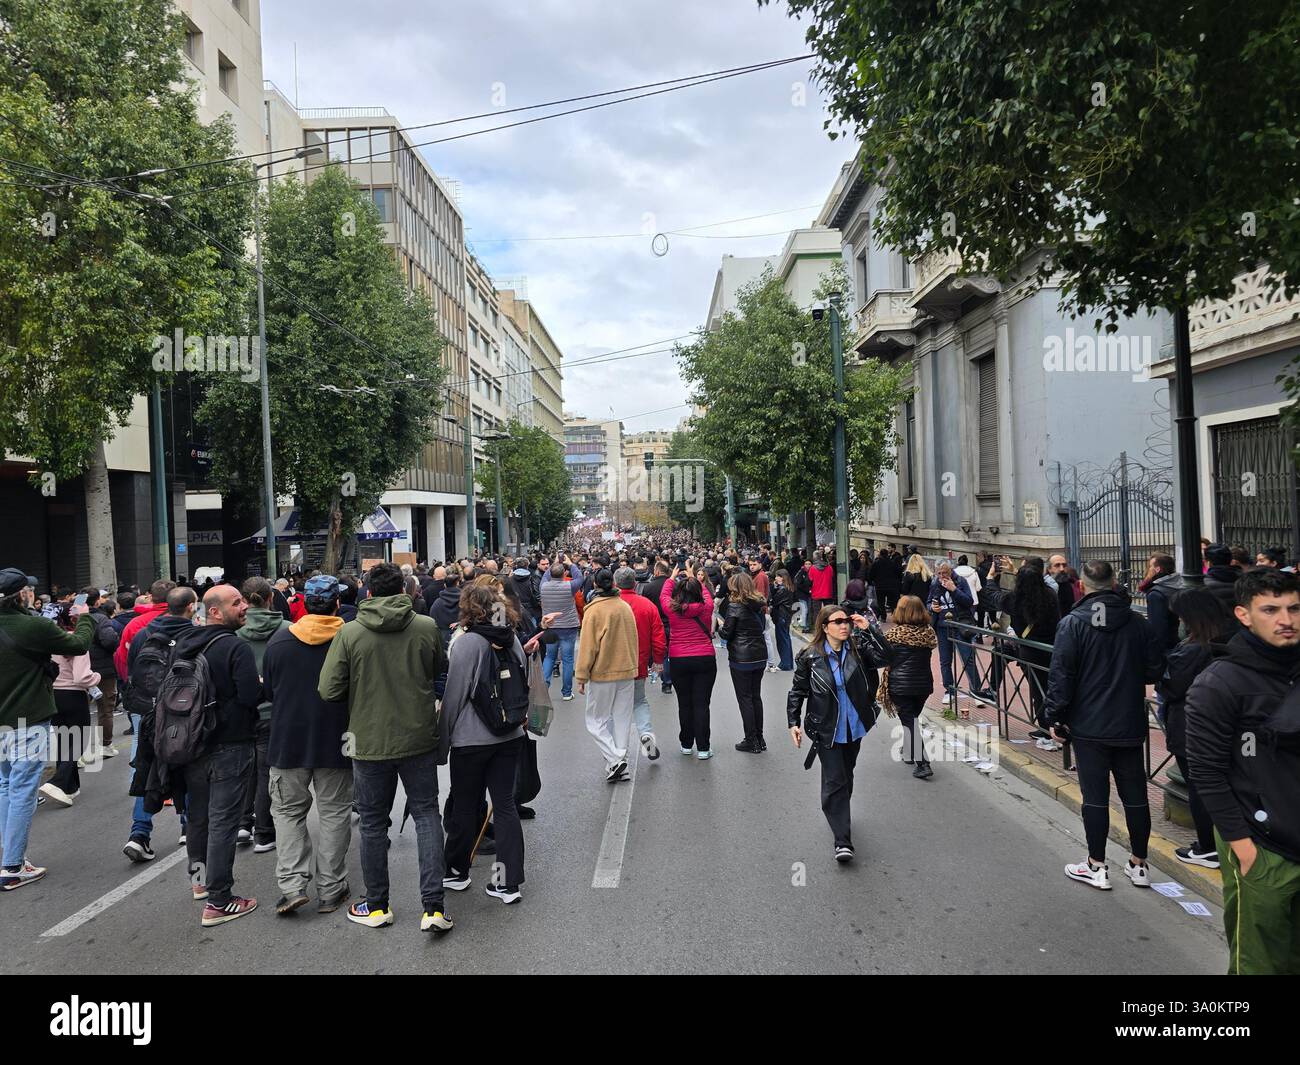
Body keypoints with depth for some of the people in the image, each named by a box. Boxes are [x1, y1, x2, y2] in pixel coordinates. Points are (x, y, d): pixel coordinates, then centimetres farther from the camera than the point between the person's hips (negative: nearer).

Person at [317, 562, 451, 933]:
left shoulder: (350, 633, -12)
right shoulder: (427, 627, -8)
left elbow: (328, 690, -11)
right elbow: (441, 672, 8)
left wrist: (359, 690, 9)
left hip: (370, 742, 0)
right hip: (419, 738, 1)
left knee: (373, 823, 14)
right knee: (426, 814, 11)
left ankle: (376, 906, 28)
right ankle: (433, 905, 4)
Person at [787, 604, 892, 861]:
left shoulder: (858, 647, -4)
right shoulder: (810, 656, -10)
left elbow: (884, 658, -19)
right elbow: (798, 691, -2)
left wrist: (868, 630, -23)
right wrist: (793, 722, -7)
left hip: (853, 727, 3)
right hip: (826, 729, -3)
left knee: (846, 775, 21)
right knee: (834, 781, -7)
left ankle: (841, 815, 46)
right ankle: (842, 841, -6)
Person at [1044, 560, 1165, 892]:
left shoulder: (1072, 623, -11)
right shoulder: (1138, 622, -1)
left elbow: (1061, 675, -14)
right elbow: (1155, 671, 3)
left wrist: (1056, 717, -6)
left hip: (1089, 727, -3)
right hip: (1131, 726, 3)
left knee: (1095, 797, 4)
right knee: (1135, 796, 13)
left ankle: (1096, 867, 12)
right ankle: (1139, 865, 23)